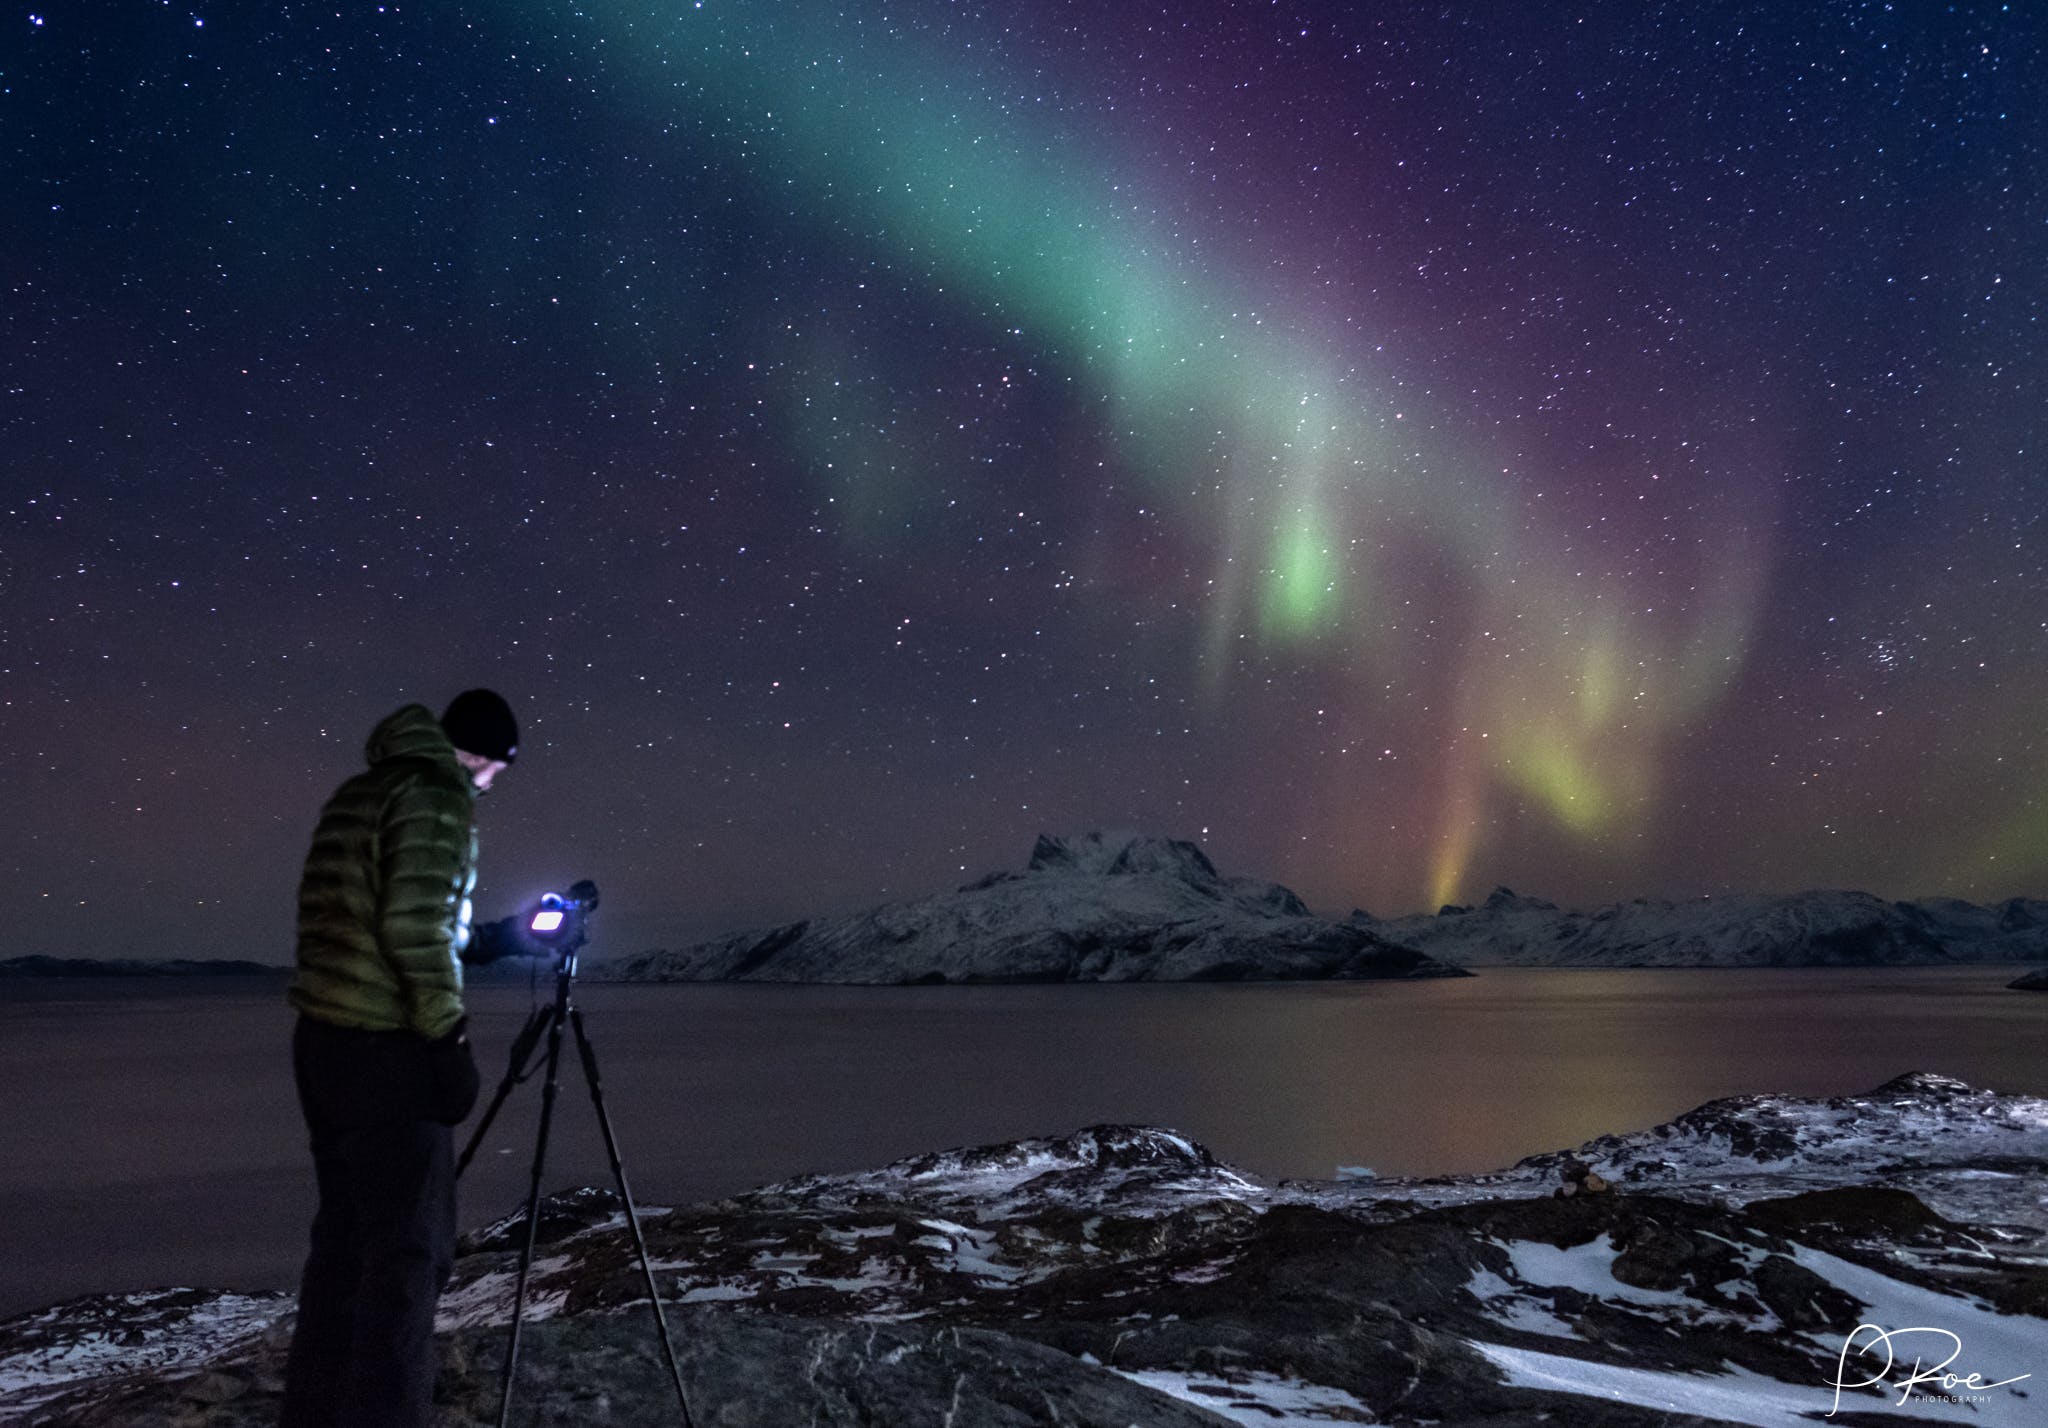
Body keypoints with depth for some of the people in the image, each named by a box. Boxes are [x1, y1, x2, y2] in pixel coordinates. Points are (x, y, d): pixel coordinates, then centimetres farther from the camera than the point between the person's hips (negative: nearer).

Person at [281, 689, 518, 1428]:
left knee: (344, 1233, 16)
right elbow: (415, 923, -20)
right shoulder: (439, 795, -11)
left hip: (322, 1038, 9)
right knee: (410, 1245, -2)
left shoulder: (355, 792, 15)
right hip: (388, 1050, -9)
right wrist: (445, 1031, -15)